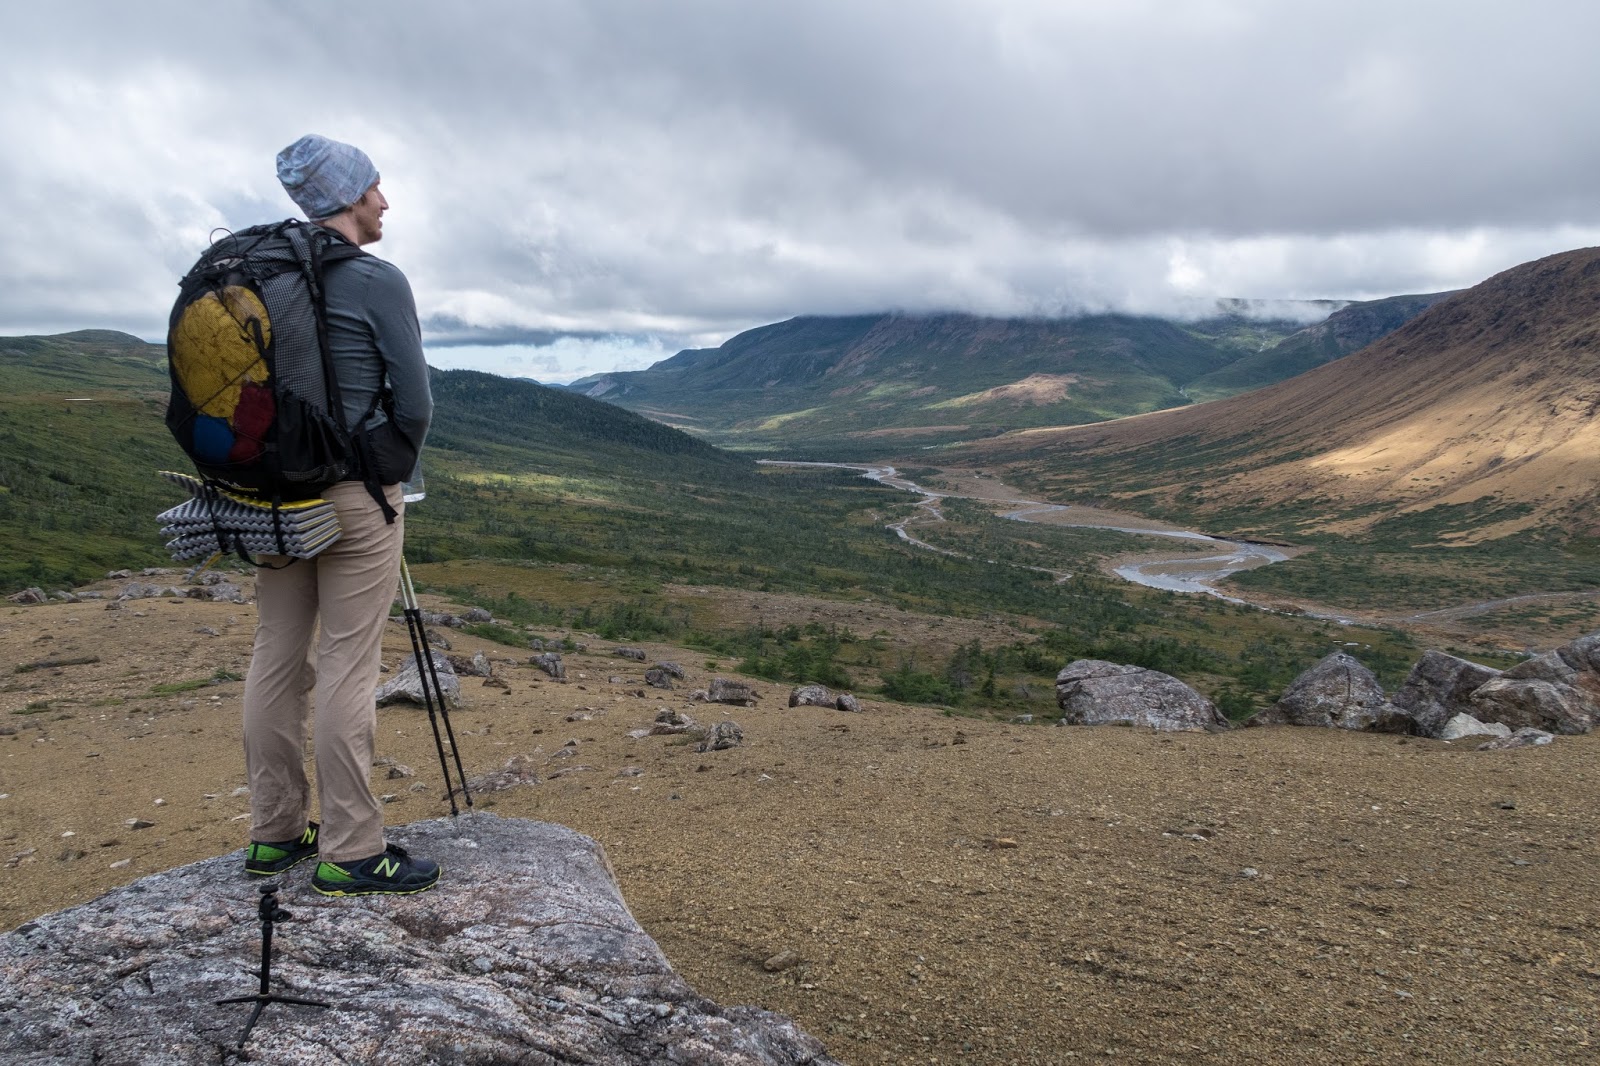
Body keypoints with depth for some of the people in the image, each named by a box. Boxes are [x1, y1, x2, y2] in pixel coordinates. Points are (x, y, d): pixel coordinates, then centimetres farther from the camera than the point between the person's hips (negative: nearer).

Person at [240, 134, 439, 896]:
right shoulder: (378, 282, -11)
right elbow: (414, 403, -10)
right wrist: (395, 468, 8)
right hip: (356, 492, -7)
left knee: (276, 656, 11)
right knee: (347, 669, -3)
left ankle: (274, 833, 22)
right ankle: (348, 853, 5)